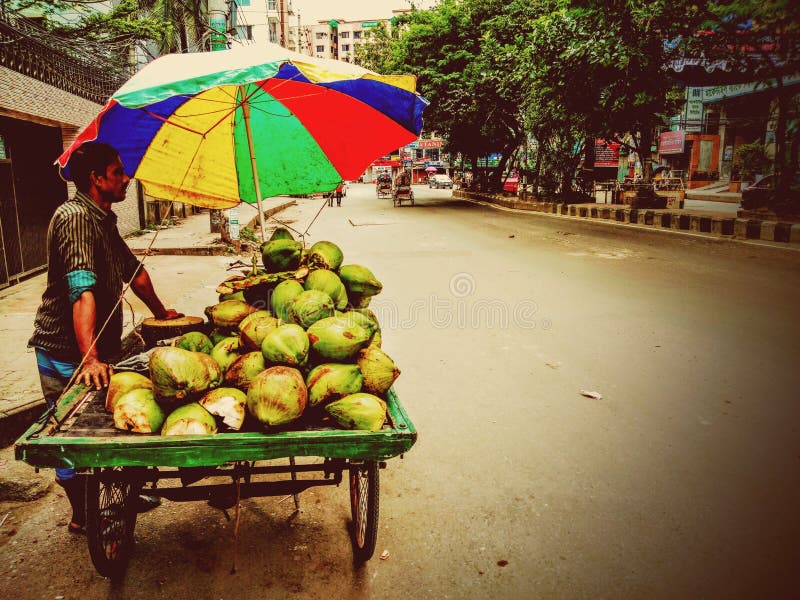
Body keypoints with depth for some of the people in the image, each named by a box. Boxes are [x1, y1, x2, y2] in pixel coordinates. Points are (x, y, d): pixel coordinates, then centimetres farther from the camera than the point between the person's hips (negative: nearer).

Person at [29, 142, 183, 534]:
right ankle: (84, 515, 18)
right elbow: (82, 289, -31)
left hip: (98, 347, 9)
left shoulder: (104, 219, 12)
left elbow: (132, 270, 23)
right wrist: (90, 358, -38)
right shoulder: (74, 216, -19)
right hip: (67, 354, -9)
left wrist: (161, 312, 28)